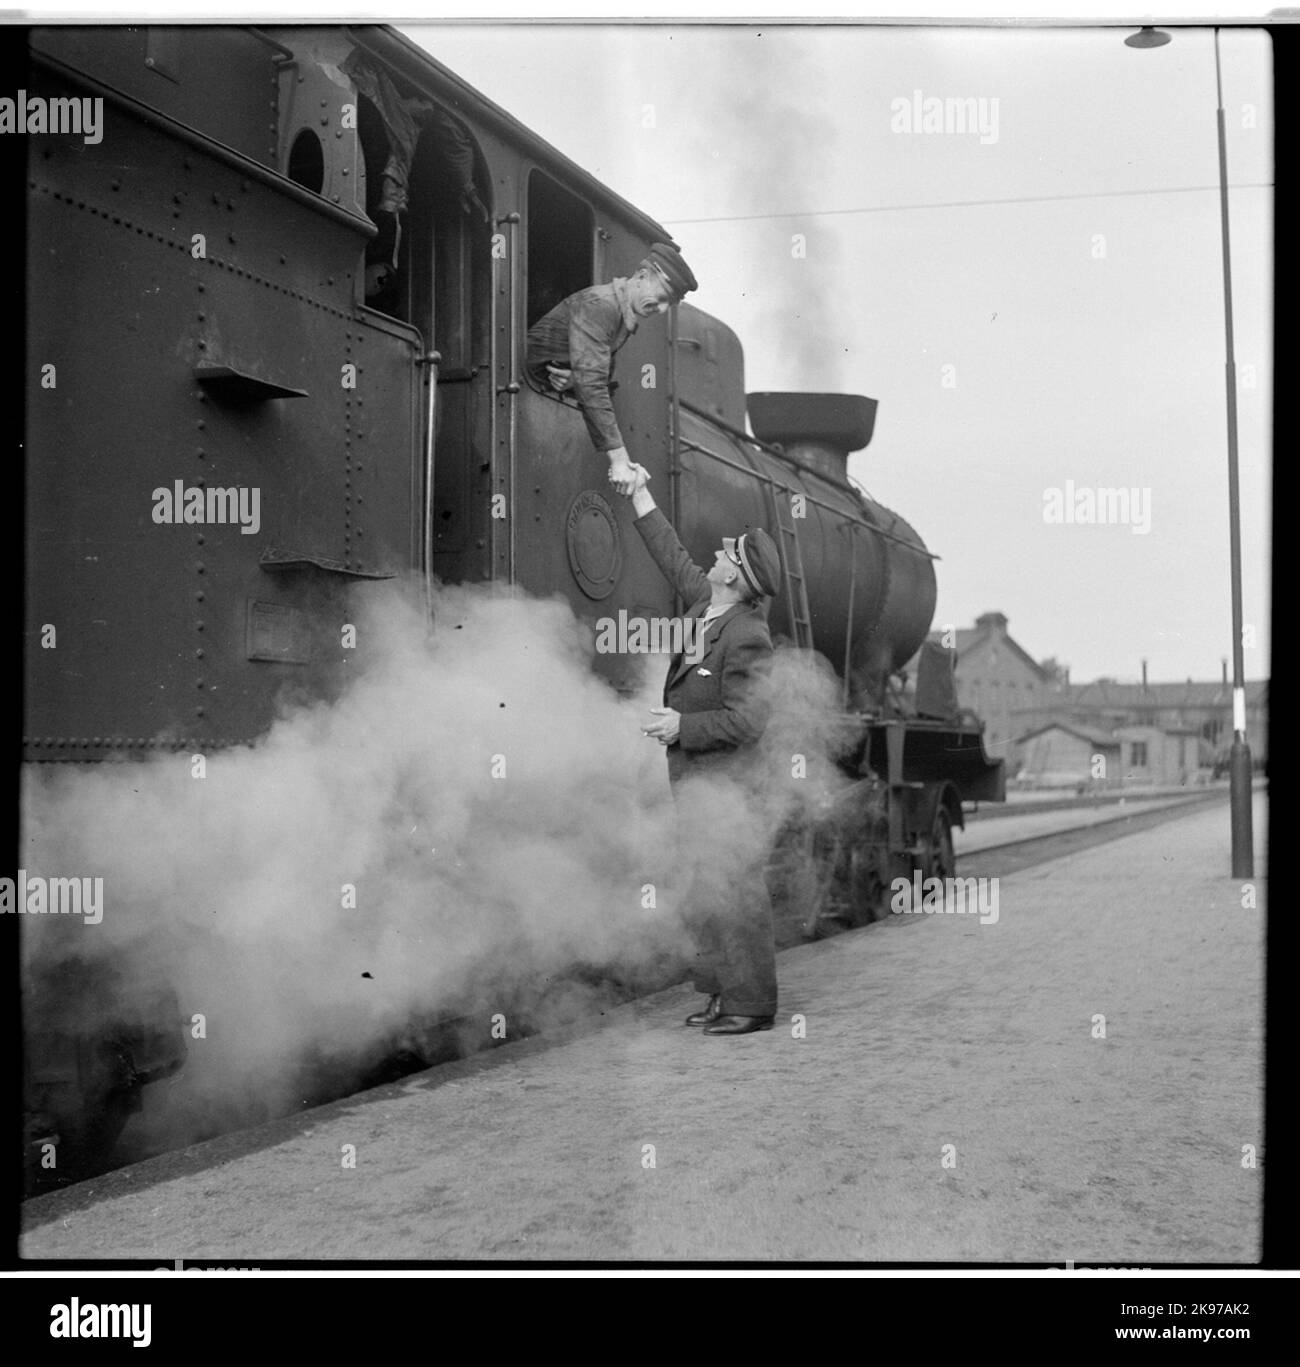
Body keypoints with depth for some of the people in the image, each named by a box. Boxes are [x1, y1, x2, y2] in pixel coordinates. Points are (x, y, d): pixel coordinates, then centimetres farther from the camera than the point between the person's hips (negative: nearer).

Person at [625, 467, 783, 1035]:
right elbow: (677, 561, 20)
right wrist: (641, 497, 22)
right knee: (703, 892, 13)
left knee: (733, 891, -5)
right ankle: (723, 994, 22)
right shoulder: (706, 602, 5)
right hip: (692, 777, 9)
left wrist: (683, 725, -22)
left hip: (722, 783, -9)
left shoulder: (747, 638, -20)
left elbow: (747, 721, -22)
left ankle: (752, 1004, 2)